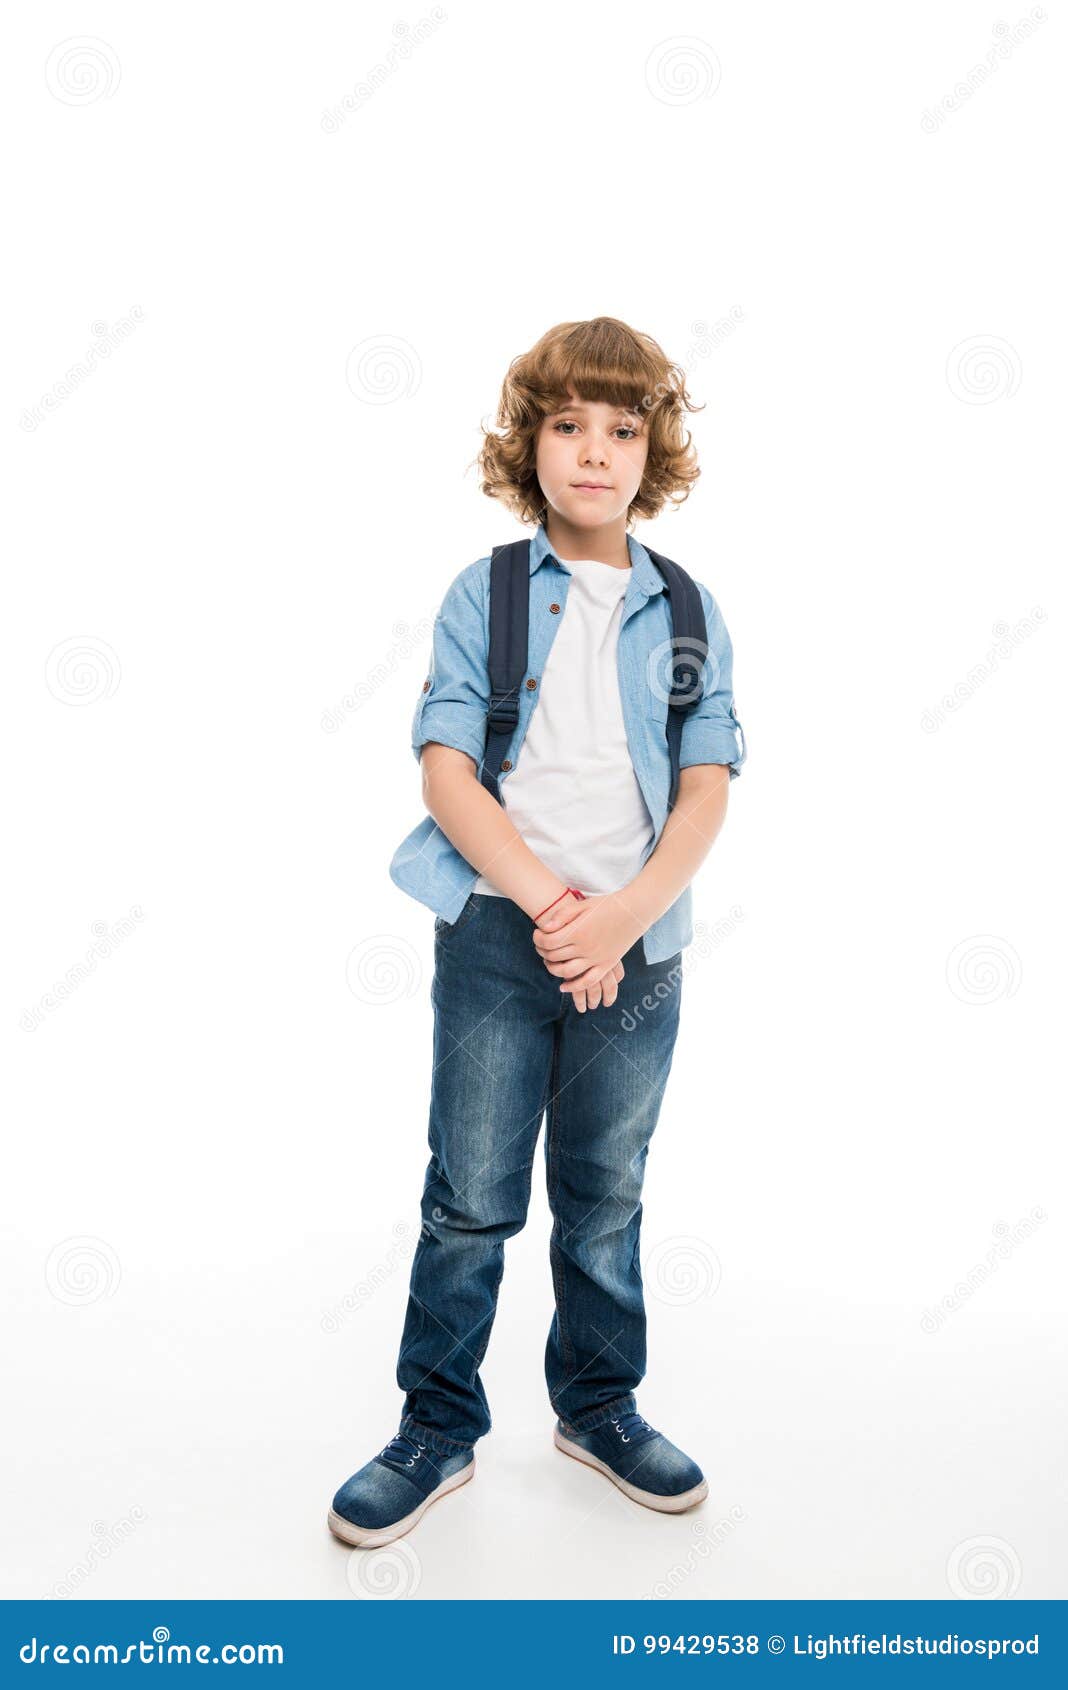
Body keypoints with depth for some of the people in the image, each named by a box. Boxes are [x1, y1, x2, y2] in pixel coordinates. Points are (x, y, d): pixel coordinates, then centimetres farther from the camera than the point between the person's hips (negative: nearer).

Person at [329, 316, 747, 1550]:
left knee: (605, 1195, 14)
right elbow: (446, 769, -6)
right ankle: (438, 1428, 22)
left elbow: (706, 789, 0)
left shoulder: (688, 612, 6)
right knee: (471, 1198, 5)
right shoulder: (483, 596, 1)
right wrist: (548, 903, -16)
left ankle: (598, 1407, 33)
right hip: (497, 932, -2)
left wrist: (624, 914, -14)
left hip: (636, 945, 2)